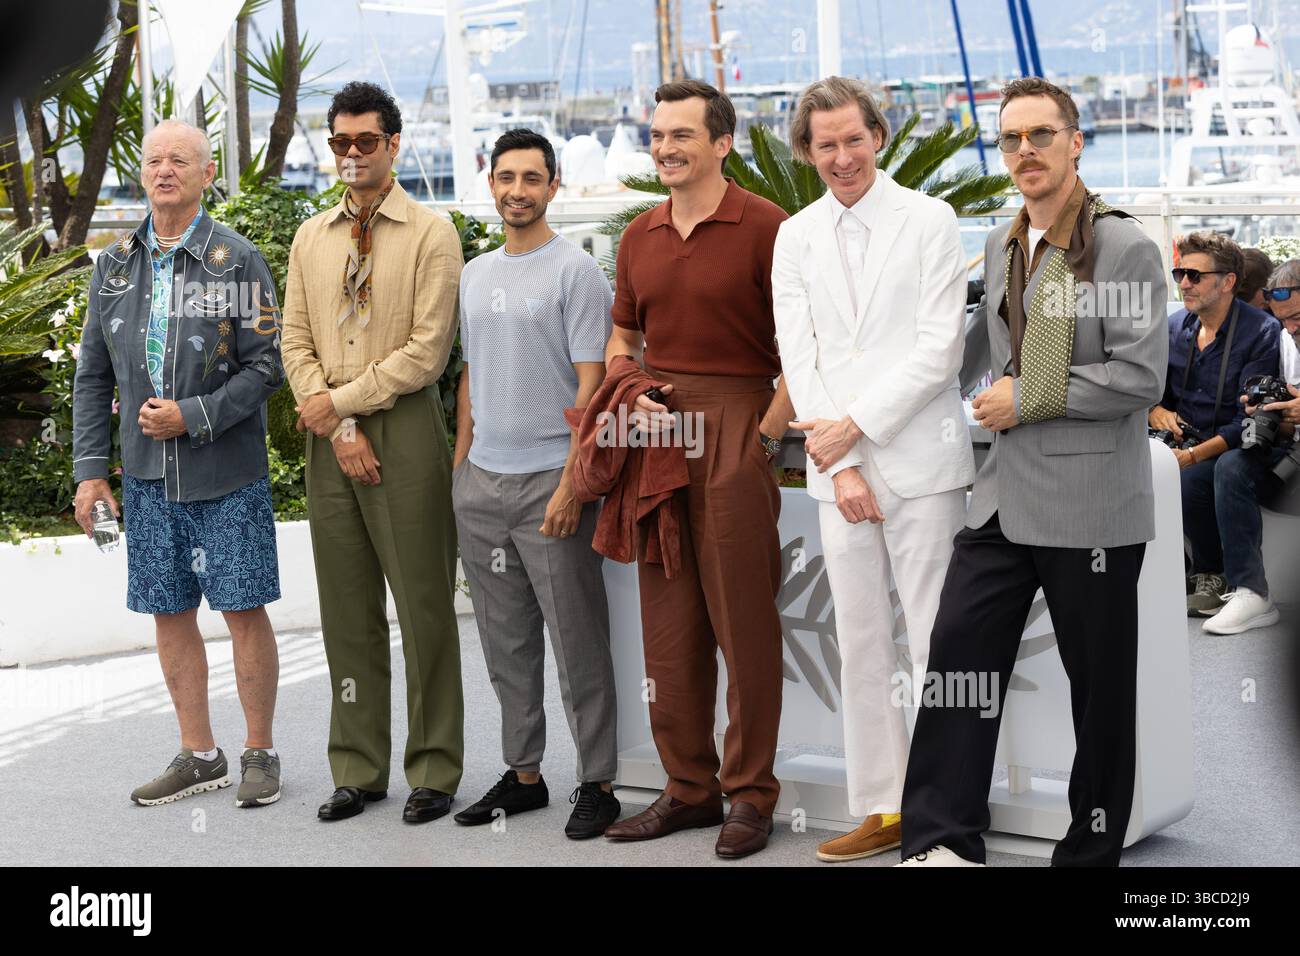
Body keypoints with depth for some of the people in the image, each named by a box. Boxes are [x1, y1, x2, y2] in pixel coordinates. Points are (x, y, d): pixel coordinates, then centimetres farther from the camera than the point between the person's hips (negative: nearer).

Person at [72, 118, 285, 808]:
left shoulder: (238, 261, -4)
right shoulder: (114, 265, 9)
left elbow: (267, 366, -8)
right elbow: (93, 376, 10)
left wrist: (193, 416, -16)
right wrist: (89, 469, 4)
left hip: (227, 473, -4)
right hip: (147, 474, 4)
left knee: (244, 612, -1)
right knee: (170, 614, 9)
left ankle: (259, 753, 12)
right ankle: (199, 756, 21)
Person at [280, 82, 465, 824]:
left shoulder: (431, 234, -3)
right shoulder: (312, 238, 13)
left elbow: (426, 352, -10)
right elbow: (297, 345, 9)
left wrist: (341, 400, -8)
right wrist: (338, 428, -4)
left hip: (405, 430, -5)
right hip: (329, 435, 5)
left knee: (424, 608, -1)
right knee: (348, 612, 9)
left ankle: (434, 771, 8)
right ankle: (359, 769, 17)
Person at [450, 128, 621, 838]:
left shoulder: (576, 272, -6)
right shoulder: (474, 274, 15)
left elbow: (591, 384, -10)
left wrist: (572, 482, -17)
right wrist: (459, 466, 14)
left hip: (549, 481, -7)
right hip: (481, 482, 7)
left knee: (577, 641, -2)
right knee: (505, 642, 12)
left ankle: (597, 782, 5)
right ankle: (523, 773, 21)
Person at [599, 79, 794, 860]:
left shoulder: (765, 227, -7)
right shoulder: (641, 236, 13)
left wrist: (768, 433, -13)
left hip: (736, 432, -6)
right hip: (658, 435, 6)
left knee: (743, 617, -2)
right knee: (669, 620, 10)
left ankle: (751, 795, 7)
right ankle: (688, 788, 20)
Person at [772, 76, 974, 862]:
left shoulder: (929, 221, -1)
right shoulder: (796, 238, 10)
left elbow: (940, 348, -8)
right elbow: (799, 358, 4)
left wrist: (856, 426, -12)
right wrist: (841, 465, -6)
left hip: (921, 461, -4)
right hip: (841, 467, 4)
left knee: (938, 642, -3)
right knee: (861, 646, 7)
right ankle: (882, 811, 14)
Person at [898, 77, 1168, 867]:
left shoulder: (1125, 249, -8)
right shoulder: (1000, 248, 13)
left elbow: (1140, 379, -15)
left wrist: (1026, 400, -11)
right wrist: (998, 403, 10)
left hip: (1090, 504, -6)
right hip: (1005, 495, 6)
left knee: (1099, 685, 5)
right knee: (958, 654, -2)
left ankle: (1092, 852, 17)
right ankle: (942, 844, 0)